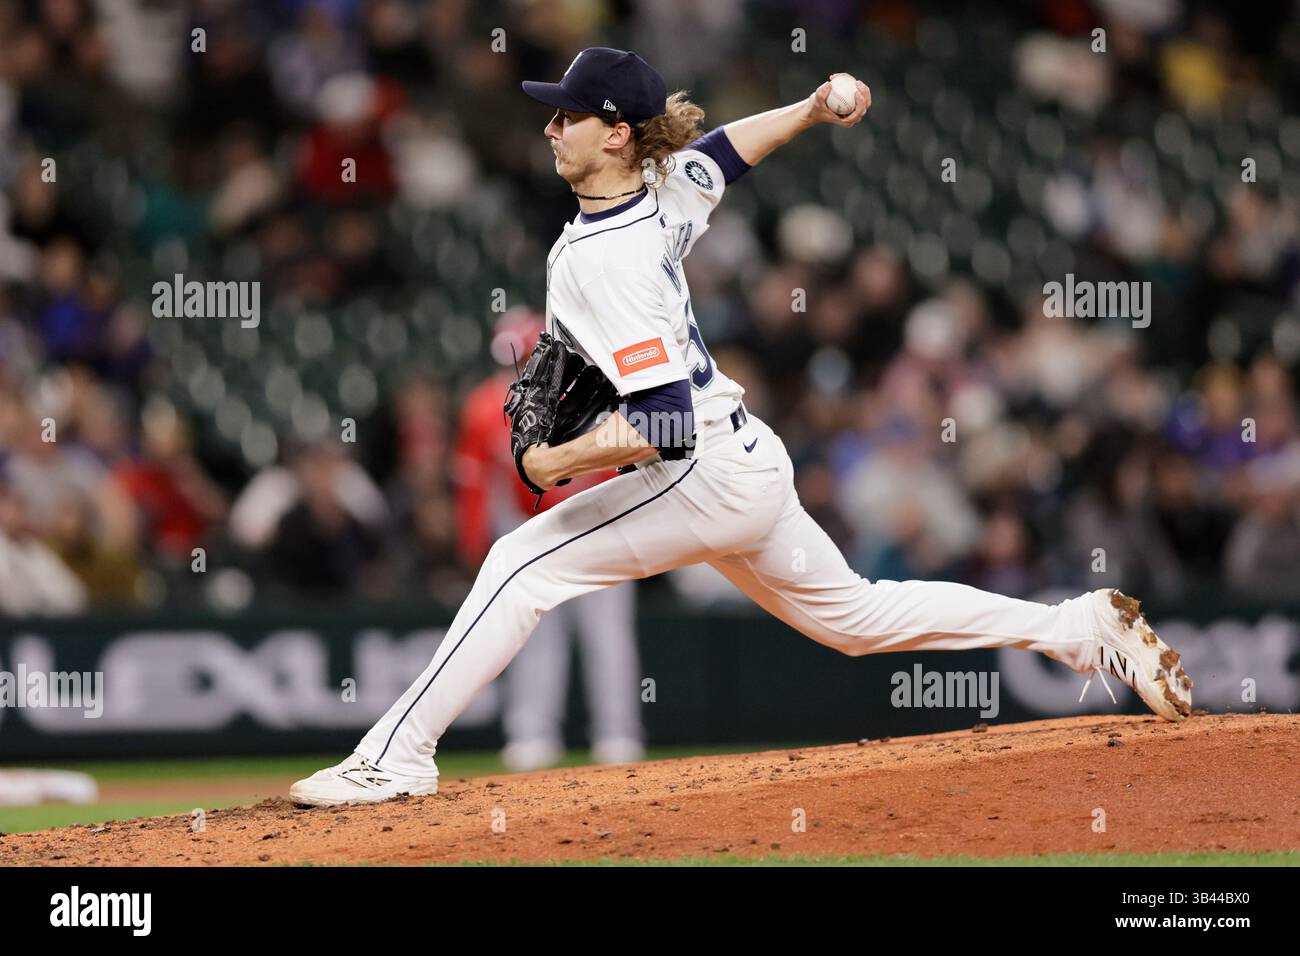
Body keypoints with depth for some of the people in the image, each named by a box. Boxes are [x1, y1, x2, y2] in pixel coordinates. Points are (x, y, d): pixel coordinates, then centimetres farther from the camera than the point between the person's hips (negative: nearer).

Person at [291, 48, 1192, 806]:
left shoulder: (605, 261, -25)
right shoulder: (666, 194, 1)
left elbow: (661, 426, -31)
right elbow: (723, 148, 25)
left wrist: (552, 462, -21)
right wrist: (813, 111, 16)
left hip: (708, 479, -10)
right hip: (750, 464, 10)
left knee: (525, 563, -12)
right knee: (855, 614, 21)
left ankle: (398, 754, -12)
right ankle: (1082, 627, 22)